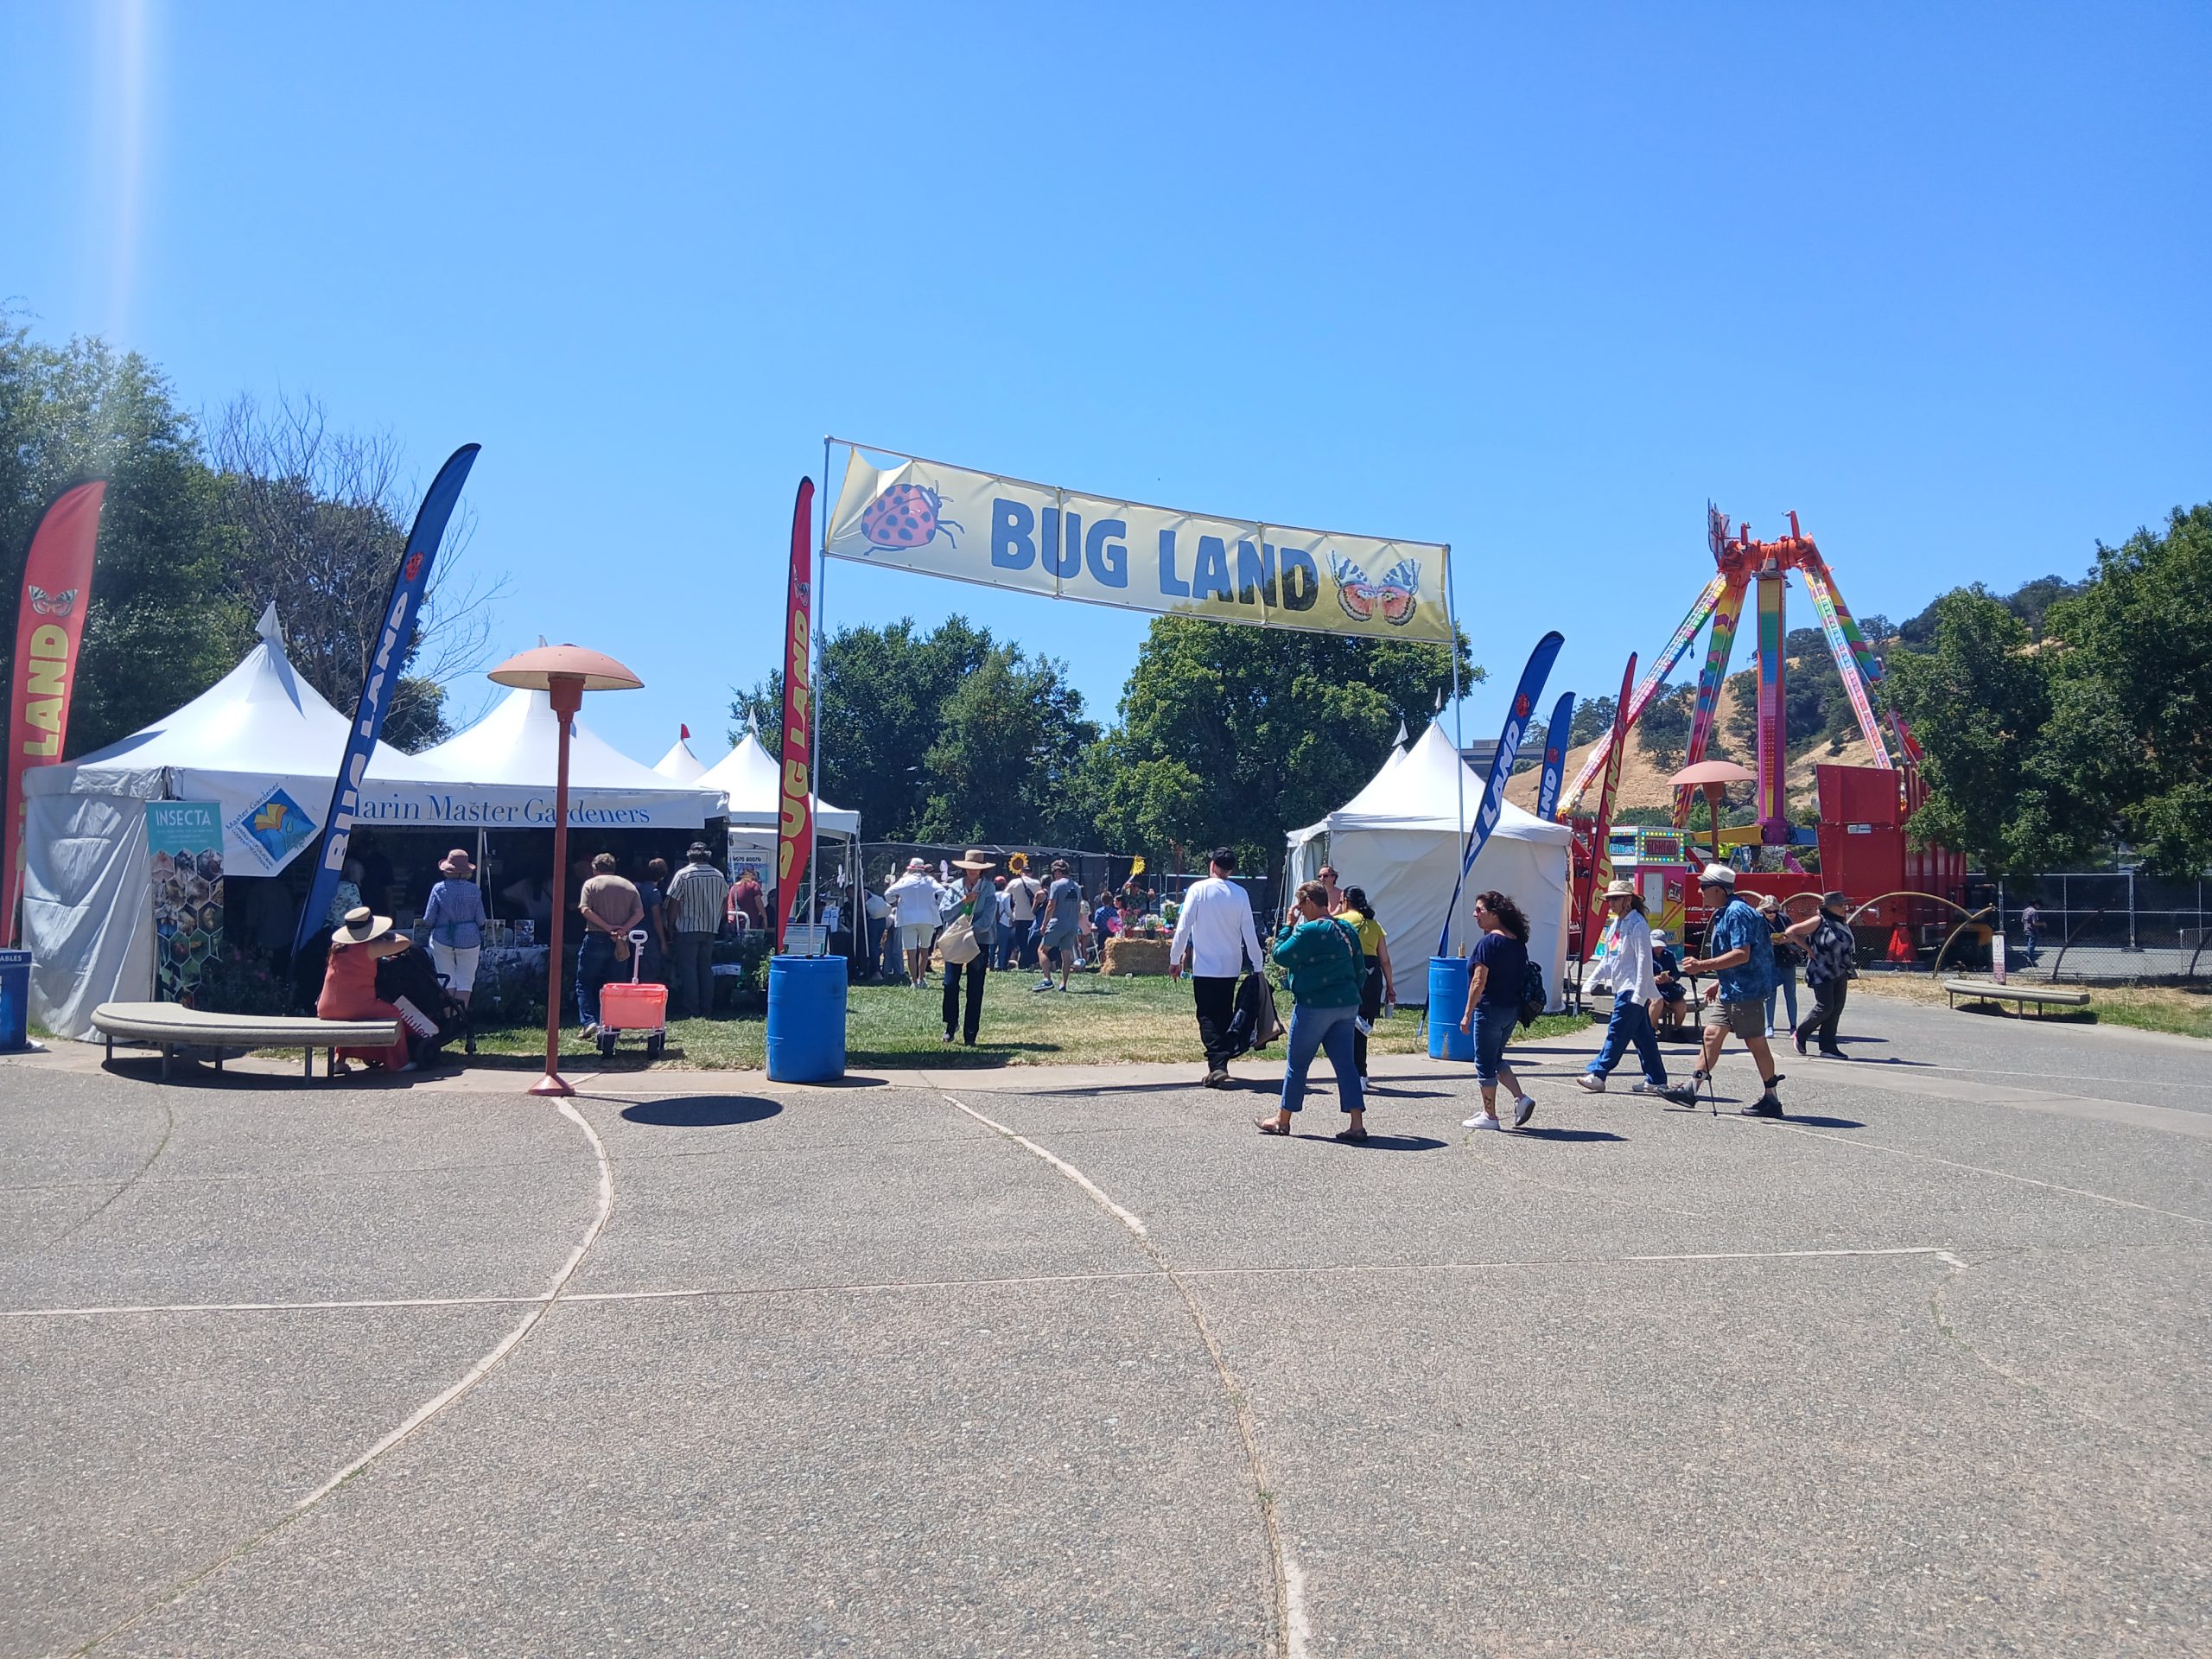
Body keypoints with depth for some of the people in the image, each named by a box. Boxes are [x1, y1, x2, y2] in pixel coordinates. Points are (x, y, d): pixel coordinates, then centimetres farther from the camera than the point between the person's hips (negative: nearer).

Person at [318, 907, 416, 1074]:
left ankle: (341, 1059, 34)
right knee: (392, 1013, 17)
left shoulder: (337, 945, 11)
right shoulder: (370, 948, -9)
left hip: (326, 1010, 6)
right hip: (357, 1008, -6)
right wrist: (387, 934, 9)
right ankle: (397, 1063, 15)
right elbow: (404, 942, -8)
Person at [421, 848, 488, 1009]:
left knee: (447, 981, 10)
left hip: (442, 940, 0)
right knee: (465, 982, 6)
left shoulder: (439, 889, -8)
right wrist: (482, 942, 12)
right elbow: (481, 920, -2)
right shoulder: (474, 890, -5)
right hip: (469, 941, 0)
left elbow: (428, 920, -5)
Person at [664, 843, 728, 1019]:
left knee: (688, 969, -1)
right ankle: (706, 1010, 11)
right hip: (710, 928, 4)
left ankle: (691, 1012, -3)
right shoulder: (719, 876, 5)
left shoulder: (683, 875, -9)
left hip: (688, 929, -4)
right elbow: (725, 901, 12)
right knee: (706, 968, 11)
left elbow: (673, 904, -10)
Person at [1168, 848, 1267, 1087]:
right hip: (1231, 966, 3)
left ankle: (1217, 1065, -16)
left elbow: (1184, 927, -9)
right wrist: (1258, 966, 7)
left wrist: (1174, 959, -1)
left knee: (1208, 1016, -1)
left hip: (1204, 966, -3)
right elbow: (1249, 933, 0)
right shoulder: (1240, 894, -1)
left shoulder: (1198, 889, -8)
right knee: (1226, 1015, 16)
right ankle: (1222, 1063, 19)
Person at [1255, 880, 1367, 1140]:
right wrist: (1352, 998, 20)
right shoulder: (1349, 930, 9)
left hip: (1314, 1006, -7)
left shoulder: (1309, 931, -16)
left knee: (1297, 1063, 6)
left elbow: (1281, 955, -10)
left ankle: (1282, 1120, 16)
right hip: (1347, 1005, 7)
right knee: (1345, 1063, 7)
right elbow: (1359, 968, 13)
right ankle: (1356, 1124, 2)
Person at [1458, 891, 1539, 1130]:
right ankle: (1521, 1098, 9)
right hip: (1512, 1010, 8)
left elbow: (1479, 982, -18)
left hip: (1490, 1010, -8)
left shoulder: (1488, 942, -16)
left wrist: (1468, 1014, -13)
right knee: (1496, 1059, 22)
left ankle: (1489, 1115, 9)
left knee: (1485, 1063, 3)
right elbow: (1523, 978, 14)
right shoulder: (1517, 941, 8)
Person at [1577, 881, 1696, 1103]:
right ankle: (1656, 1081, 13)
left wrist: (1639, 995, -22)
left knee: (1616, 1032, -8)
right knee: (1643, 1036, 10)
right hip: (1622, 988, 10)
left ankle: (1597, 1074, -7)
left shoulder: (1637, 924, -12)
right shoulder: (1617, 923, 15)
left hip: (1633, 990, -10)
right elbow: (1608, 957, 21)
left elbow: (1645, 960, -18)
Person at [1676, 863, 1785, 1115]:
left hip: (1746, 990, -10)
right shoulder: (1723, 913, 14)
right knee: (1712, 1034, 7)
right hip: (1730, 989, 10)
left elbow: (1742, 955, -26)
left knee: (1755, 1042, -1)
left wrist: (1702, 966, -26)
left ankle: (1770, 1100, 9)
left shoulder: (1737, 913, -18)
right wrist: (1720, 984, 22)